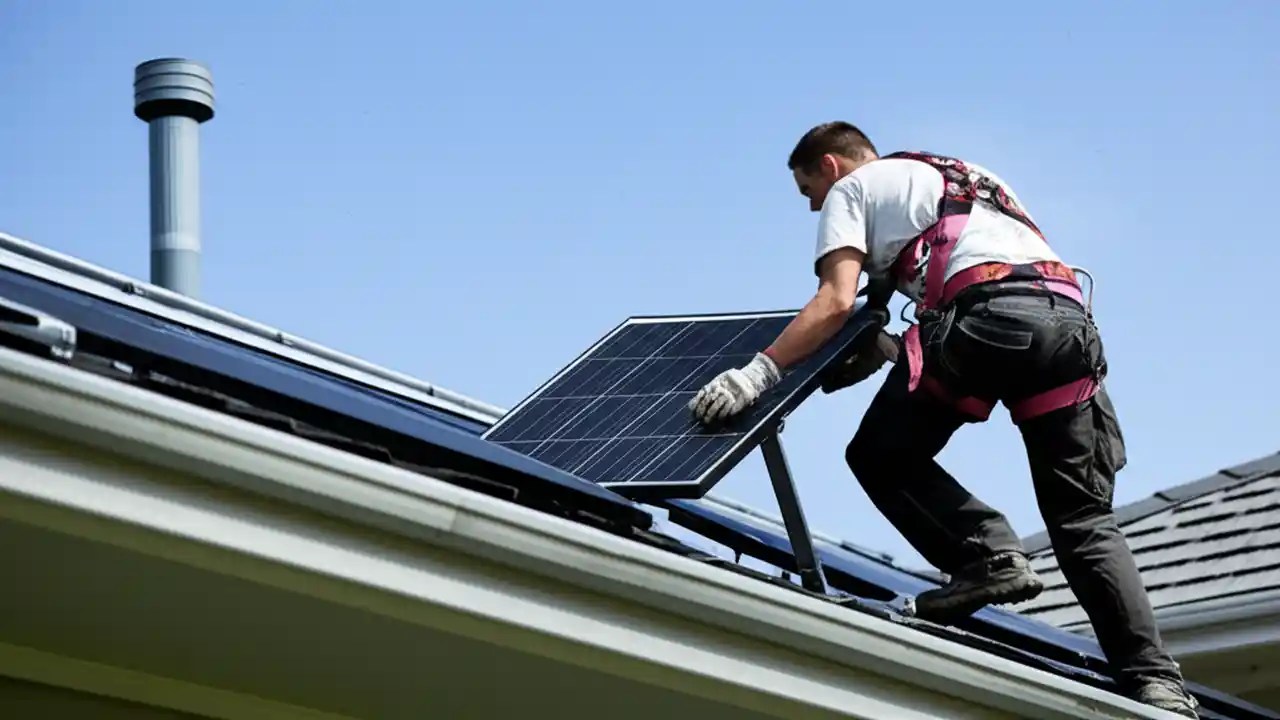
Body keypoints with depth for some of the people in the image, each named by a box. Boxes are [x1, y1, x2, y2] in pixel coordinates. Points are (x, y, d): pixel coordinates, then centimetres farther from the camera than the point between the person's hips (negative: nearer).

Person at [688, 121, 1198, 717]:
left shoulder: (851, 189, 20)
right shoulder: (962, 179, 41)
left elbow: (837, 302, 3)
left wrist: (759, 372, -3)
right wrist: (898, 347, 42)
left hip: (986, 313, -6)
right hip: (1070, 319, 6)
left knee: (882, 457, 12)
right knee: (1085, 523, 6)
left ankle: (987, 556, -9)